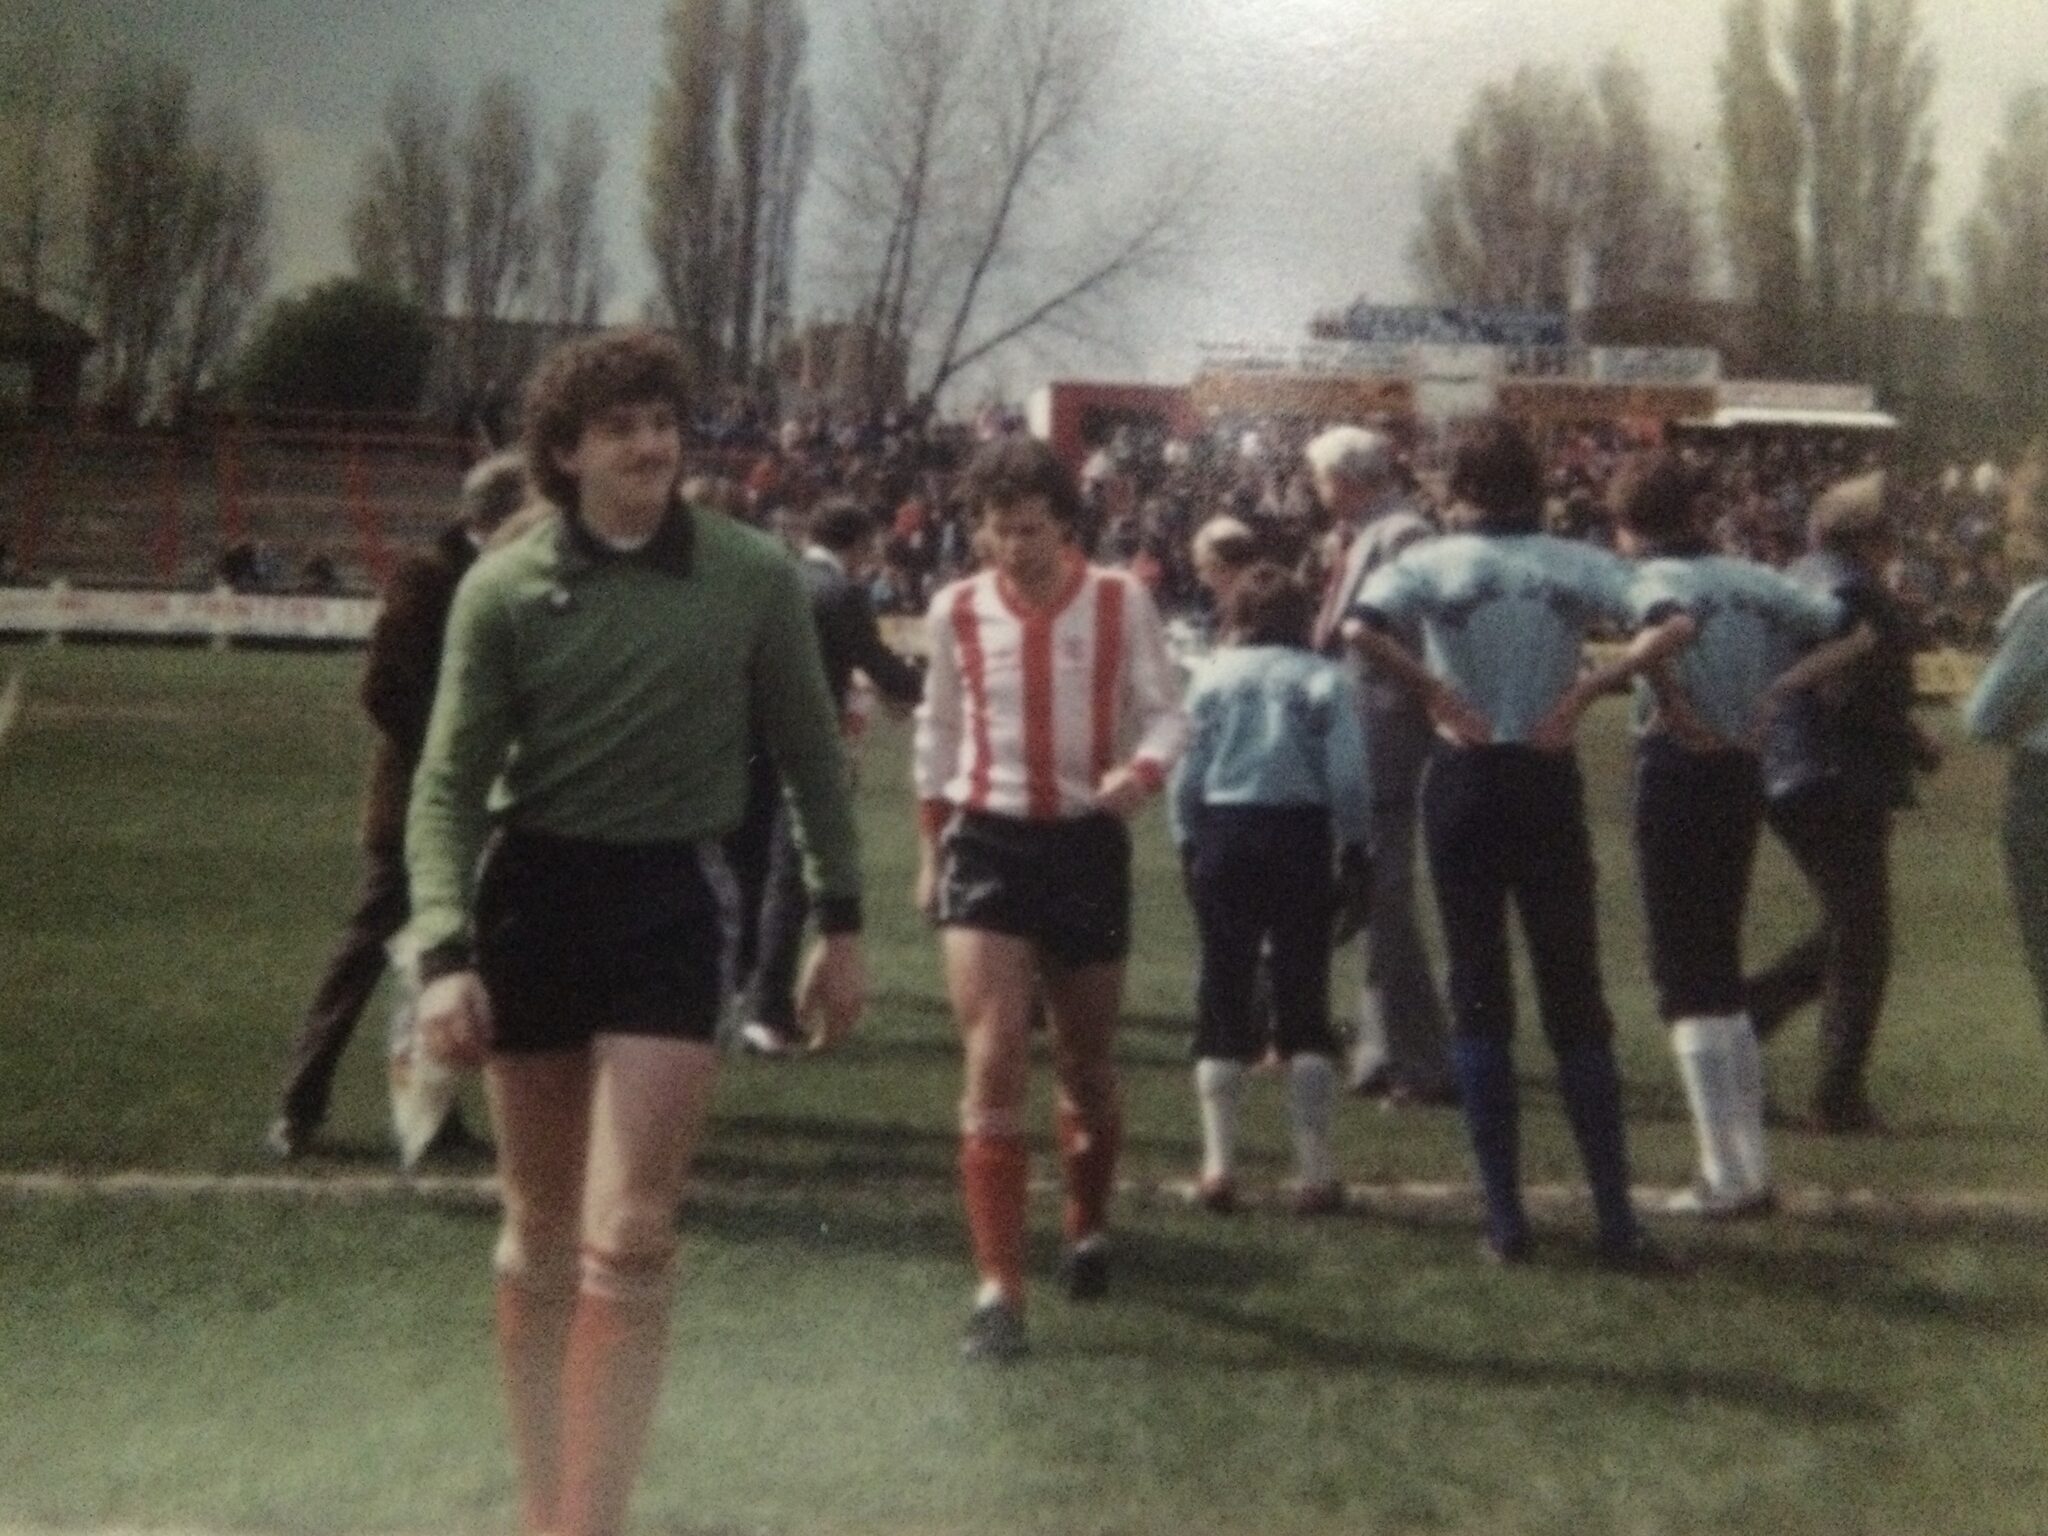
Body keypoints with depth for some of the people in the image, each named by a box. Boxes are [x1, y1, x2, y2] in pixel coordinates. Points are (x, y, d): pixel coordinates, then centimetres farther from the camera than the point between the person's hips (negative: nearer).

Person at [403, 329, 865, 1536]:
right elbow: (449, 784, -4)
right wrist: (444, 953, -16)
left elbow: (811, 755, 6)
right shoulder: (504, 589, -4)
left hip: (675, 899, -1)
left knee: (628, 1240, -9)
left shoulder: (755, 577, -2)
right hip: (534, 894, 1)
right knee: (539, 1234, 12)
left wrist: (844, 922, 6)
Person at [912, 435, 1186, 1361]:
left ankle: (1087, 1231, 42)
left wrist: (1143, 771, -26)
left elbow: (1164, 709, -4)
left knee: (1086, 1066, 15)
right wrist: (931, 849, 14)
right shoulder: (955, 611, 1)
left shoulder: (1120, 602, -3)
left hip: (1088, 843, 0)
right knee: (994, 1064, -13)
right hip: (987, 842, 0)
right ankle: (998, 1288, -10)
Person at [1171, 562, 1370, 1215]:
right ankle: (1316, 1170, 7)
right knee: (1304, 996, 6)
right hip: (1302, 835, -1)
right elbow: (1348, 775, -8)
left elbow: (1188, 773, -1)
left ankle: (1219, 1164, 6)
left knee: (1224, 995, 9)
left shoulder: (1212, 676, 2)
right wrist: (1353, 848, 4)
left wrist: (1188, 844, 10)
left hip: (1224, 832, 1)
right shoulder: (1325, 679, -2)